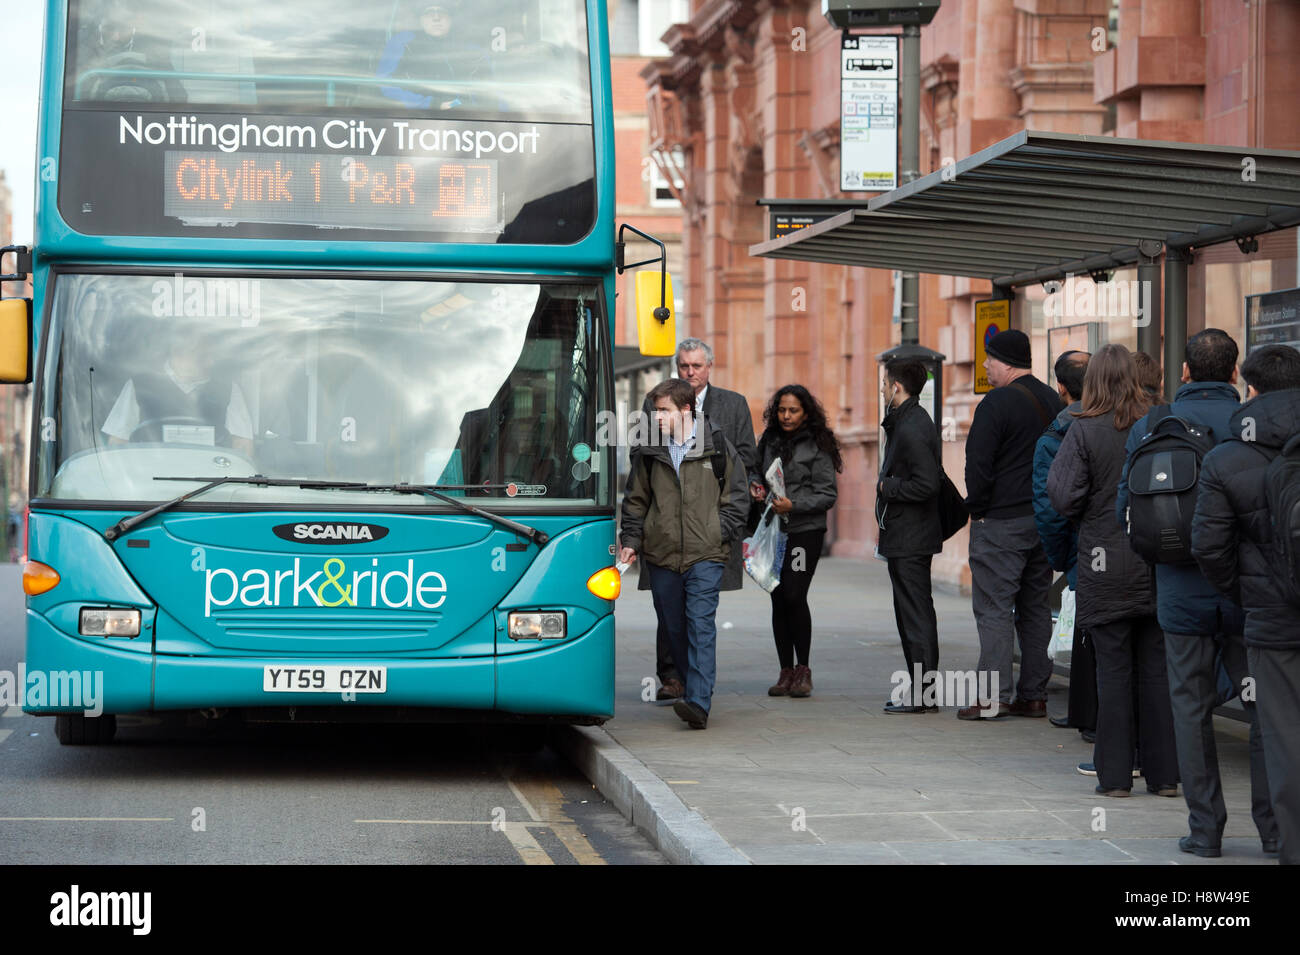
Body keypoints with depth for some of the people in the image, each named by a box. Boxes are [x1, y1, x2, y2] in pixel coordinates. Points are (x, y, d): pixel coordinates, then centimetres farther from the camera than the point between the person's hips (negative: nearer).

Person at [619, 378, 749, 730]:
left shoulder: (717, 446, 1)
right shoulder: (649, 451, 8)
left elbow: (737, 496, 7)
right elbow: (636, 499, 17)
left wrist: (721, 534, -2)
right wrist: (631, 541, 7)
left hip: (705, 555, -4)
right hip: (662, 555, 4)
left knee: (701, 625, -14)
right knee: (674, 629, 9)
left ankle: (698, 703, -22)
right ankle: (691, 687, 25)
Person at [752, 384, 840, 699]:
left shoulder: (817, 446, -3)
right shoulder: (768, 442, 12)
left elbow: (827, 495, -5)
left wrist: (794, 505, -16)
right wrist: (756, 491, 3)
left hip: (805, 530, -5)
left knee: (794, 596, -14)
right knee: (778, 600, 3)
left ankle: (802, 670, -4)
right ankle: (786, 672, 10)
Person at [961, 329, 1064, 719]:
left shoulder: (996, 404, -13)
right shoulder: (1053, 401, 12)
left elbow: (979, 465, -14)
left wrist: (976, 509, -2)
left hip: (1000, 522, -8)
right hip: (1045, 520, 8)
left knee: (994, 606, -5)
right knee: (1035, 606, 12)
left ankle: (994, 696, -9)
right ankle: (1034, 694, 13)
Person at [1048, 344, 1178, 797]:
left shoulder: (1085, 431, -9)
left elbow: (1064, 497, -14)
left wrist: (1083, 518, 7)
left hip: (1106, 566, -2)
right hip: (1156, 564, 2)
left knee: (1112, 670, 3)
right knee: (1156, 669, 9)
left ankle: (1114, 775, 6)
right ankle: (1163, 773, 11)